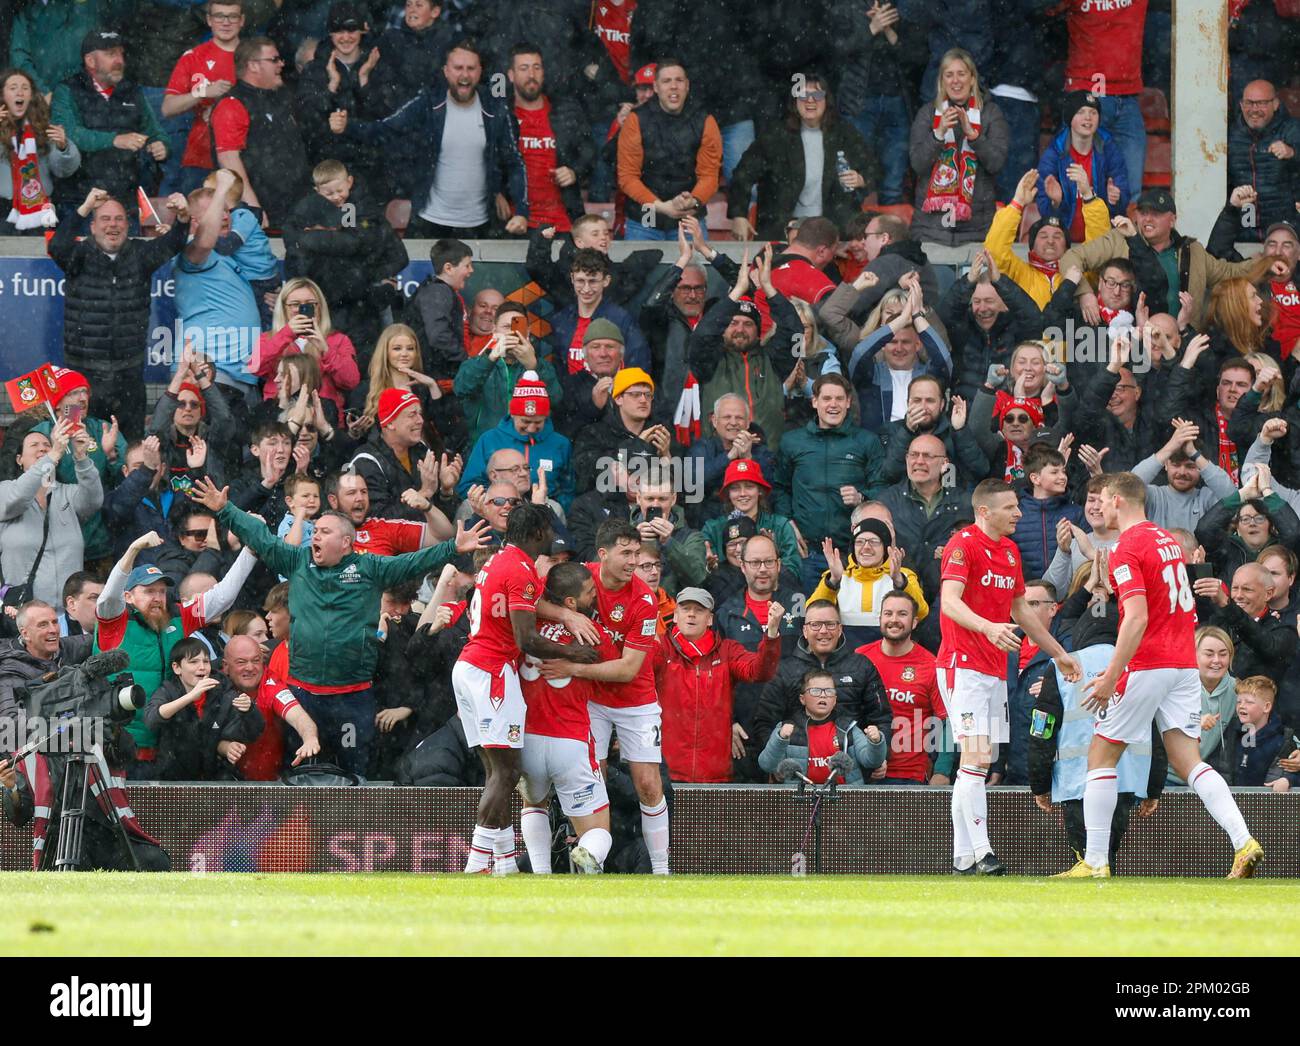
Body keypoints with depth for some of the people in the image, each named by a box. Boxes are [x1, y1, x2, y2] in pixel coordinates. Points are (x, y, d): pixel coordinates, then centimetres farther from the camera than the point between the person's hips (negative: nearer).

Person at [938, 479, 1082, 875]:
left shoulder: (1010, 550, 16)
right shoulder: (964, 544, -11)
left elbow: (1020, 609, 27)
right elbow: (950, 601, -25)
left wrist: (1058, 653, 29)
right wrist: (988, 627, -42)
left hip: (995, 671, 9)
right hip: (964, 665, -9)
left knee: (979, 763, 7)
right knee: (976, 757, -16)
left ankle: (963, 856, 9)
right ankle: (980, 851, -19)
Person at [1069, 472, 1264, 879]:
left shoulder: (1127, 550, -12)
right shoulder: (1168, 540, 14)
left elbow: (1137, 619, -22)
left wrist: (1110, 678, -22)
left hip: (1148, 666, -8)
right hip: (1184, 663, 8)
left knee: (1101, 755, 4)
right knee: (1188, 761, 4)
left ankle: (1095, 862, 2)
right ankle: (1243, 842, -14)